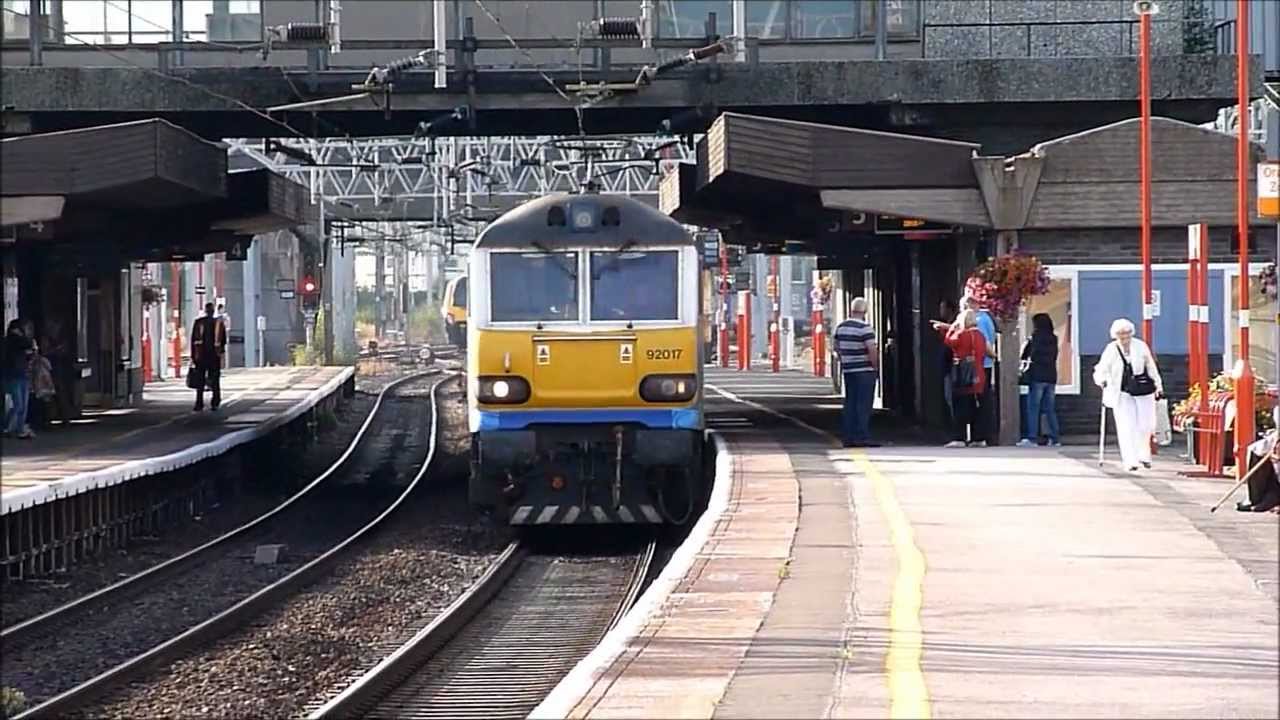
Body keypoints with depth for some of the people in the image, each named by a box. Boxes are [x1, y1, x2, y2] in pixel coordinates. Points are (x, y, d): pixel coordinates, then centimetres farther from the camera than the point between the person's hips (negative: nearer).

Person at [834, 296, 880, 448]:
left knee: (850, 404, 10)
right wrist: (875, 366, -6)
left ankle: (849, 438, 9)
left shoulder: (840, 327, 8)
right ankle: (862, 437, -8)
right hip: (865, 371, -6)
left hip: (848, 370, 6)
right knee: (863, 405, -5)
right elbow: (872, 350, -19)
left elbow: (837, 348, 15)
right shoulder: (865, 328, -14)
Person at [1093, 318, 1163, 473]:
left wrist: (1158, 385, 14)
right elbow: (1101, 369, -6)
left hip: (1143, 392, 2)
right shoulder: (1111, 350, -4)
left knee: (1146, 425, 3)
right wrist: (1101, 380, -27)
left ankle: (1143, 455, 26)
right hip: (1122, 394, -2)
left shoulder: (1140, 346, 0)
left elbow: (1151, 367, 11)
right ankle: (1130, 461, -5)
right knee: (1126, 428, -8)